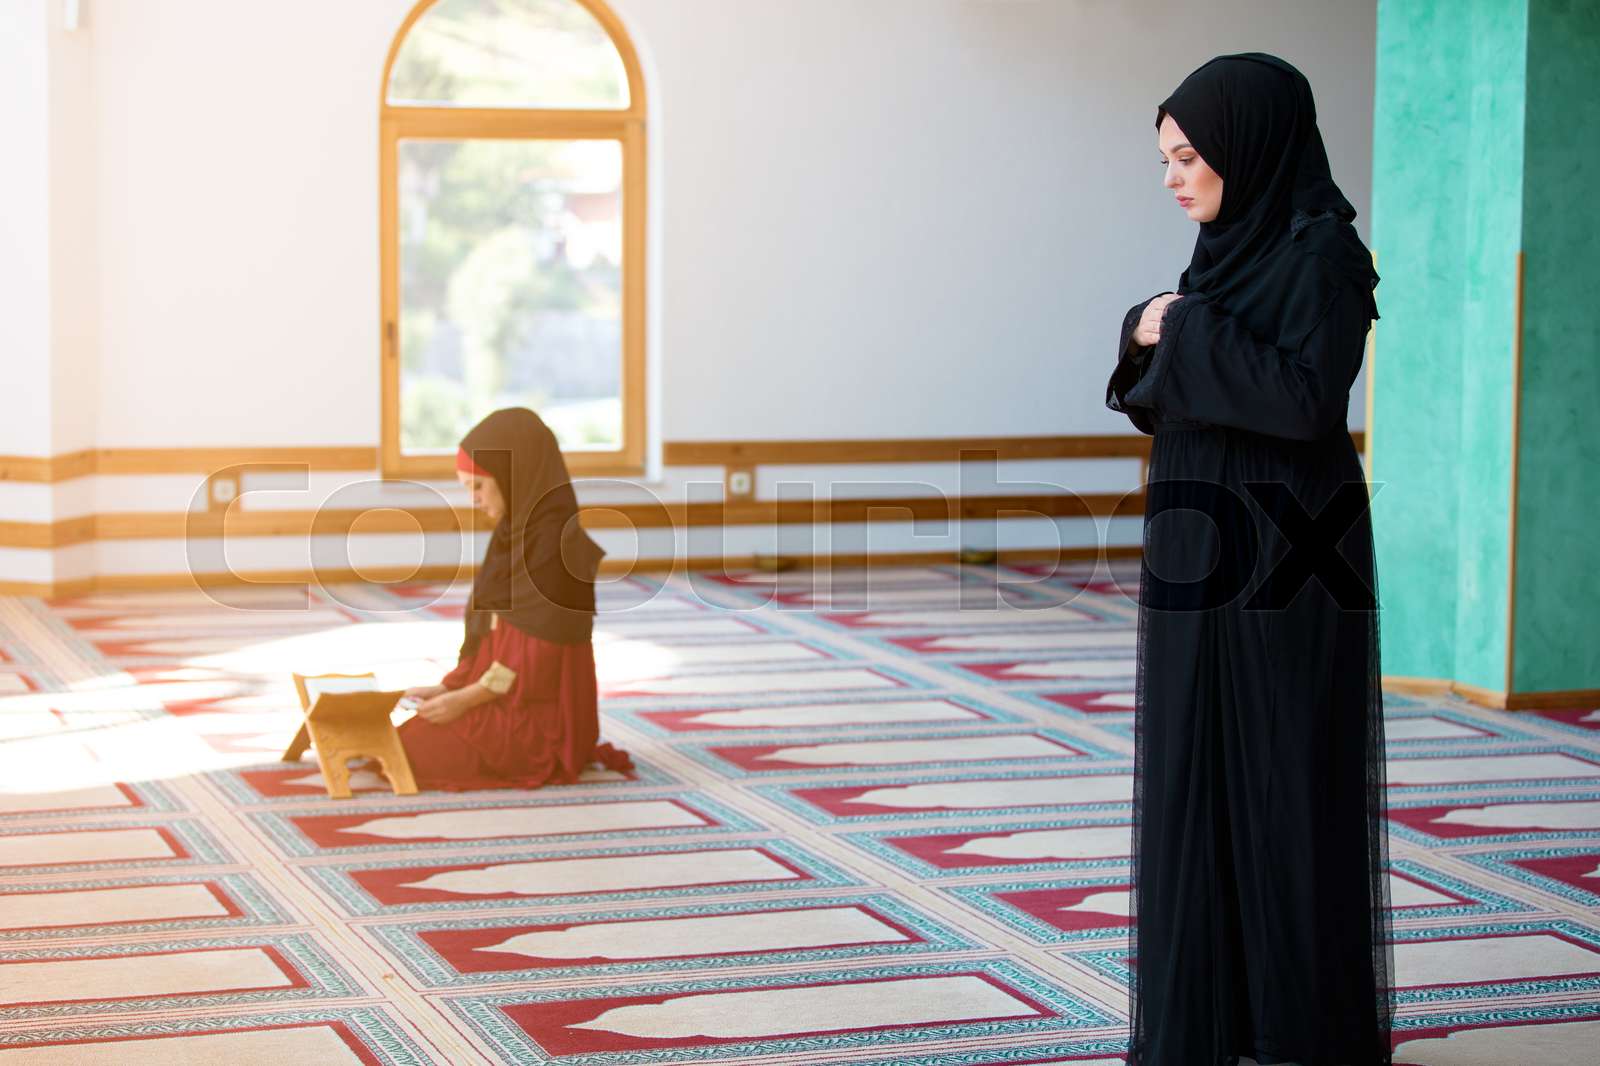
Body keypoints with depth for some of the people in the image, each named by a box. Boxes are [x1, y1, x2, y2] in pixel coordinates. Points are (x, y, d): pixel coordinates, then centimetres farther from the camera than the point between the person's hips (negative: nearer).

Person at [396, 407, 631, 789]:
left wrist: (466, 698, -18)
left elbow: (542, 651, -21)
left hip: (536, 713, -10)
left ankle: (548, 757, -2)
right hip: (507, 702, 10)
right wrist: (450, 687, 4)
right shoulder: (518, 531, 9)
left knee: (402, 754, -17)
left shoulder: (554, 540, -20)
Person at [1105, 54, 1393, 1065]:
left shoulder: (1323, 251, -12)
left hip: (1281, 567, -8)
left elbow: (1308, 396, -24)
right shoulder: (1233, 249, 13)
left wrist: (1190, 330, -15)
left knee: (1290, 788, -2)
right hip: (1206, 562, 9)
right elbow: (1171, 398, 16)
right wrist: (1151, 340, -4)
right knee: (1196, 785, 9)